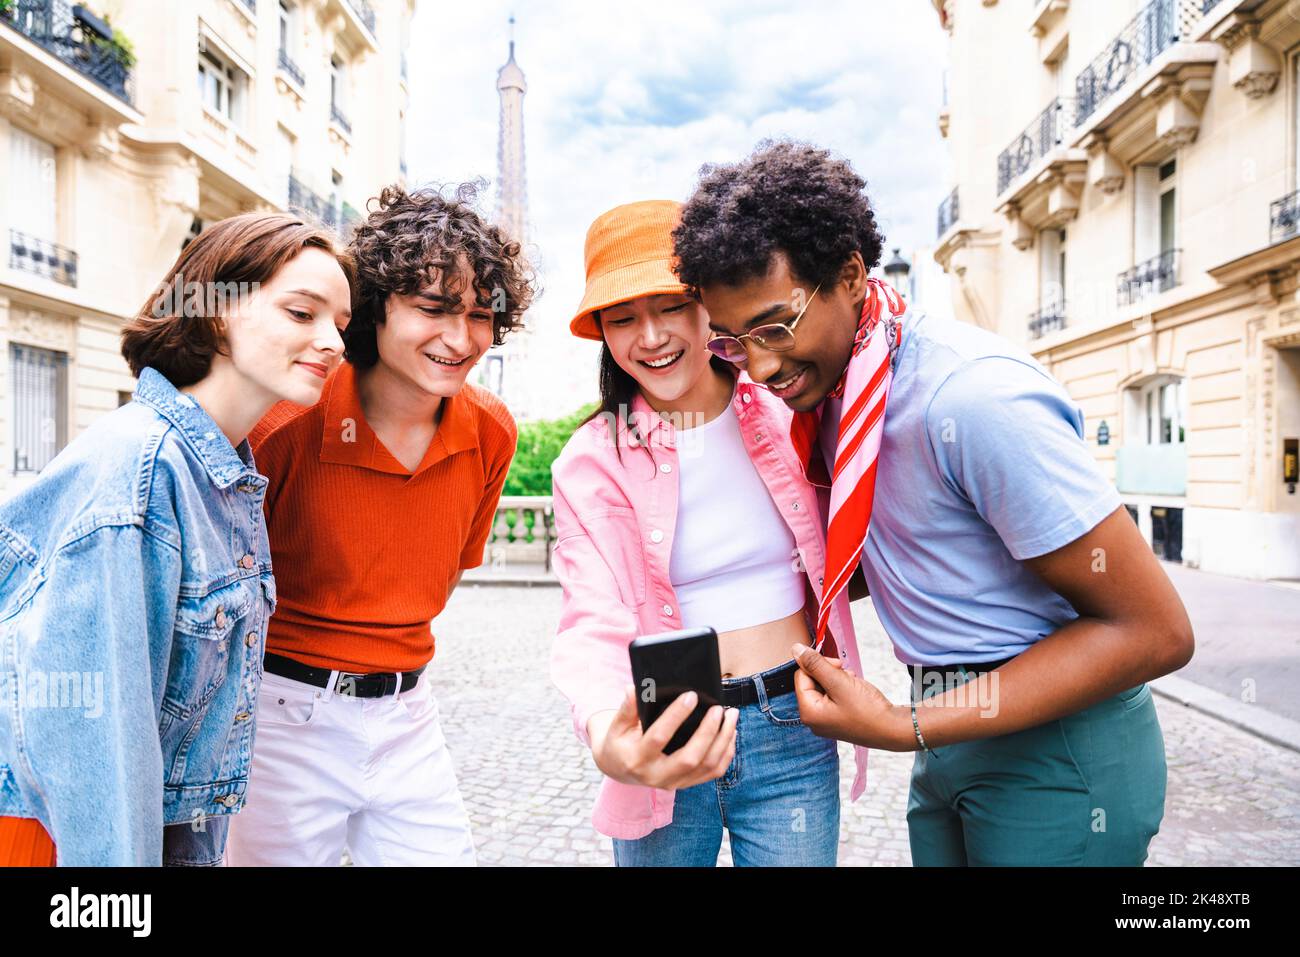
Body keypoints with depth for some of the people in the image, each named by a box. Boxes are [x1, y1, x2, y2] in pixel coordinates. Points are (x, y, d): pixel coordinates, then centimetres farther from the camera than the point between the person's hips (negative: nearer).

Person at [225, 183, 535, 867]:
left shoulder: (492, 433, -4)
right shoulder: (286, 423, -18)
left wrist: (391, 667, 10)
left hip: (407, 716, 4)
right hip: (287, 715, -4)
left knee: (442, 853, 11)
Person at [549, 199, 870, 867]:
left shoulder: (786, 413, -1)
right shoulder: (592, 461, -6)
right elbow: (593, 623, -16)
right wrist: (606, 735, -35)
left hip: (792, 735, 1)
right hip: (666, 741, 0)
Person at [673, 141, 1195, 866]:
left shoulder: (975, 397, -26)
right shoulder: (823, 377, -1)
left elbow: (1154, 632, -22)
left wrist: (907, 727, -24)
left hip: (1058, 751, -7)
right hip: (955, 740, 7)